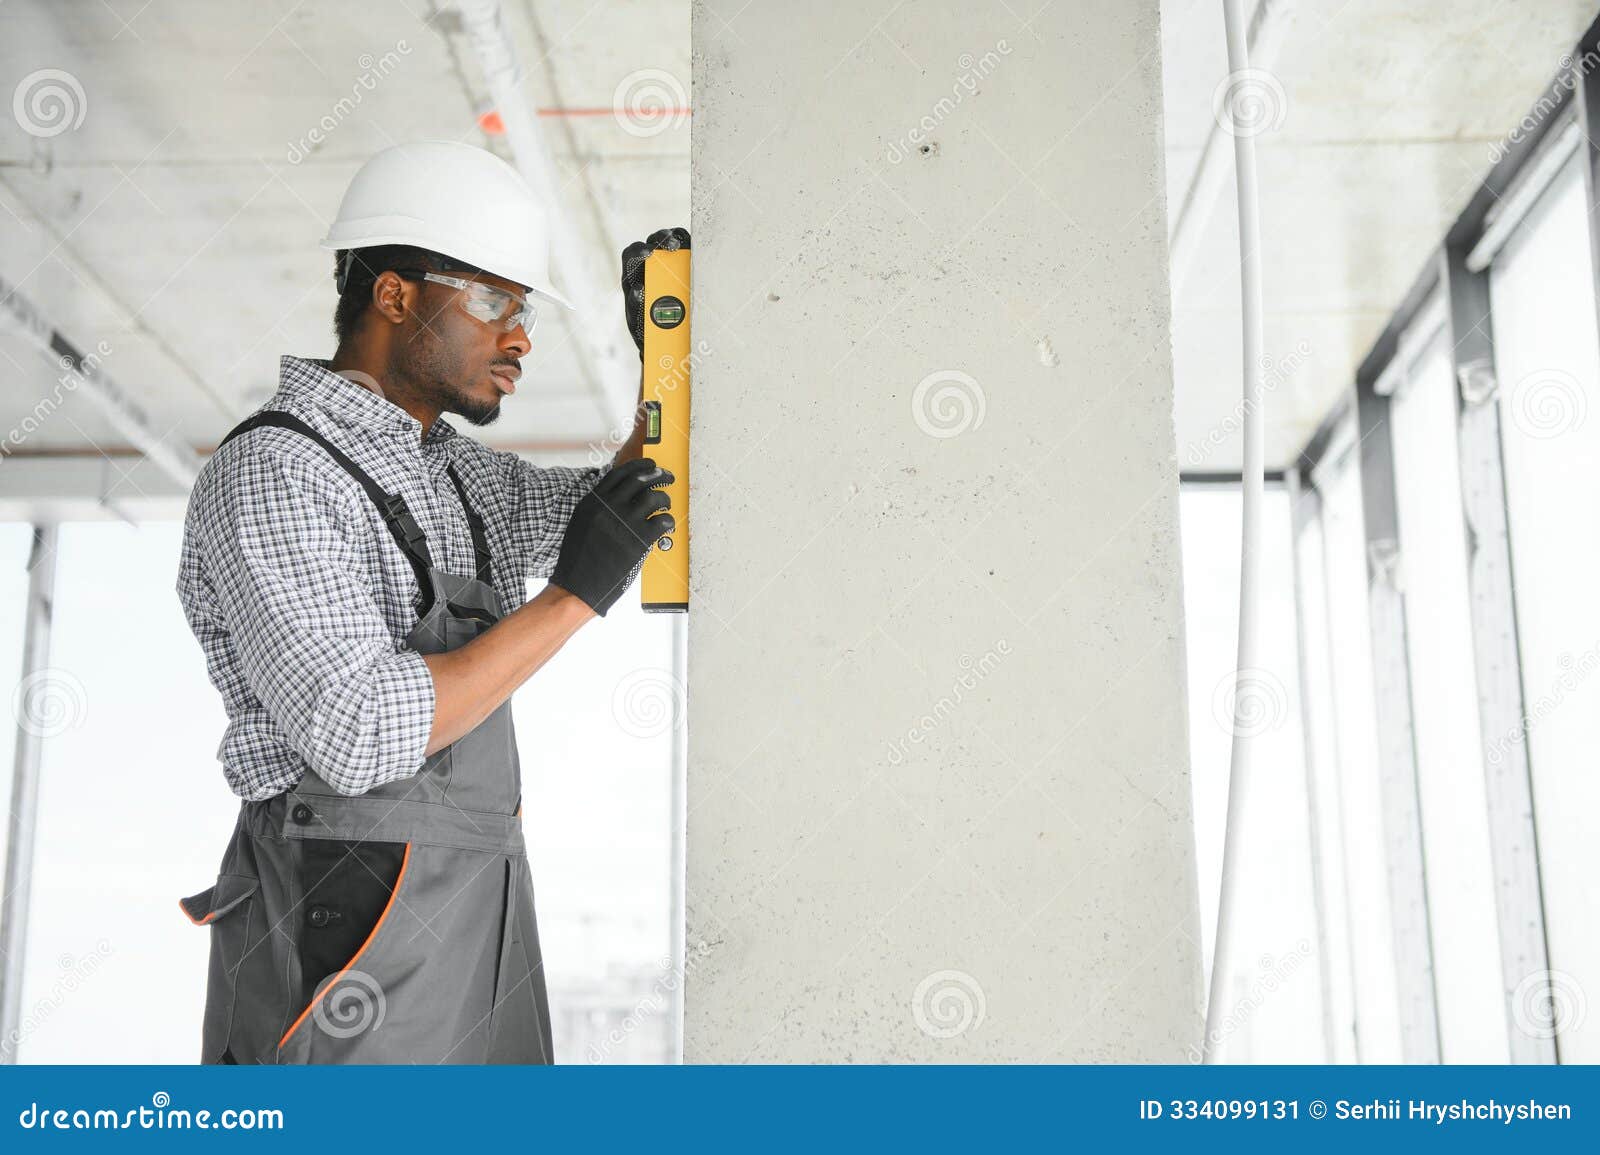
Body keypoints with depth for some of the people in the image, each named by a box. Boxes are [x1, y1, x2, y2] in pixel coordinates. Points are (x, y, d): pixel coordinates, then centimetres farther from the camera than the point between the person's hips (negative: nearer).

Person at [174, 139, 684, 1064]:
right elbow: (359, 736, -26)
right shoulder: (271, 476, -16)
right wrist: (575, 594, -22)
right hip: (358, 933, -9)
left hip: (477, 909, 9)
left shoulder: (440, 466, 13)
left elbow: (625, 505, 21)